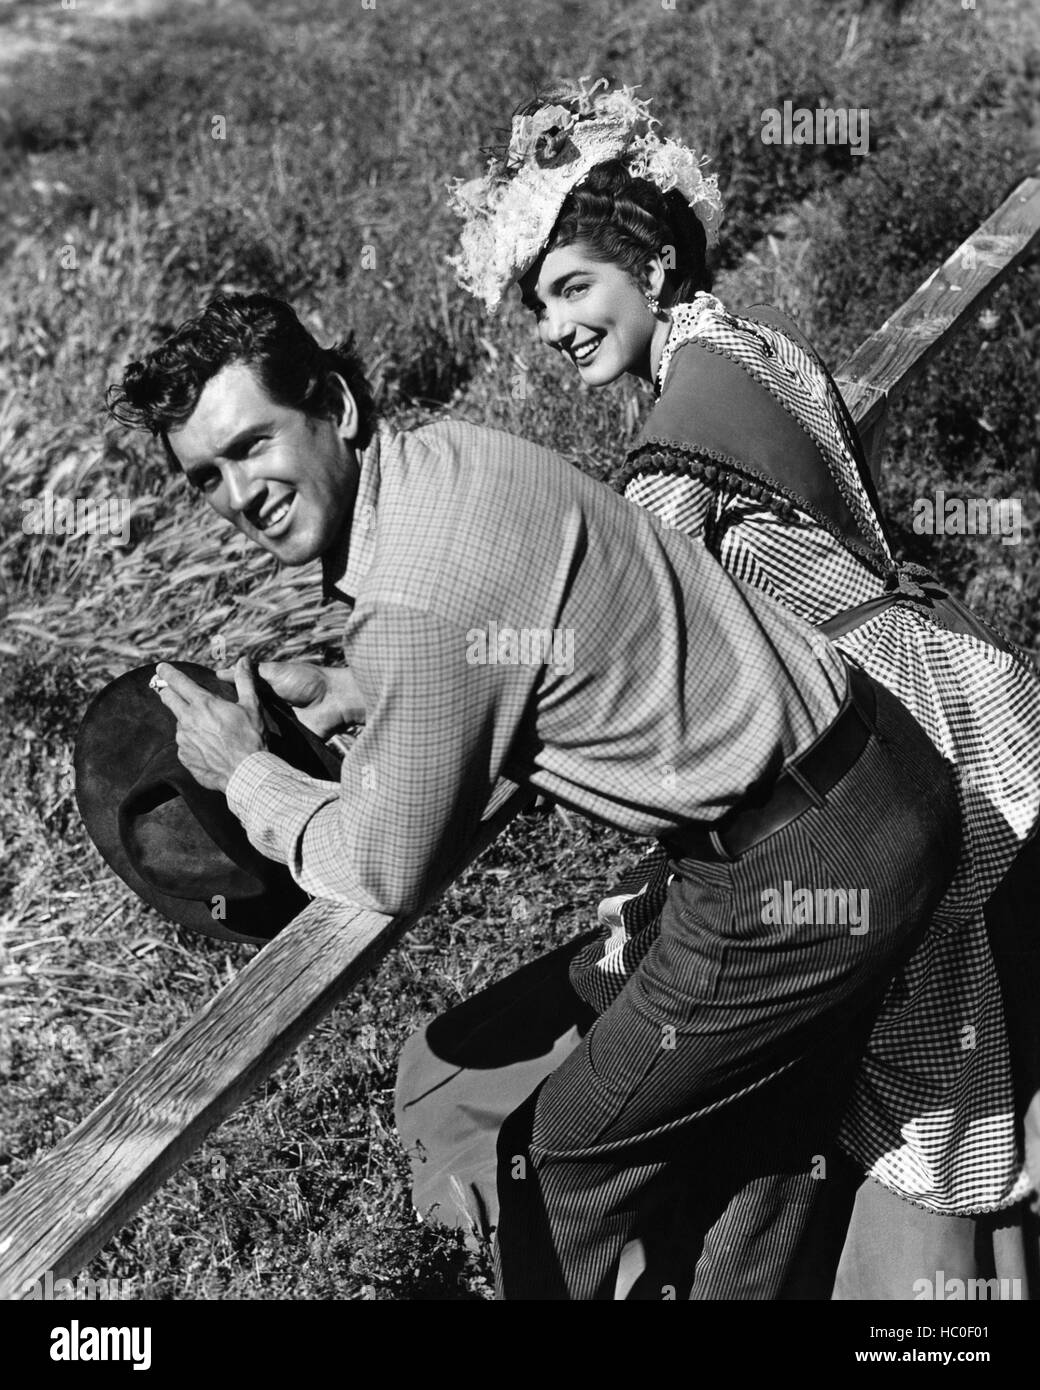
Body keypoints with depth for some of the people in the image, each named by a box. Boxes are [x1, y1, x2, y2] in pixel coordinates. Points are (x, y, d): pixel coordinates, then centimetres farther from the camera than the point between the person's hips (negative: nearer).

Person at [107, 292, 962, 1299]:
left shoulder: (413, 602, -25)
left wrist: (246, 775, 2)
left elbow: (386, 872, -12)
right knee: (760, 1137, 29)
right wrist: (335, 693, 13)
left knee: (562, 1156, 9)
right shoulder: (439, 453, 3)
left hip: (801, 875, -9)